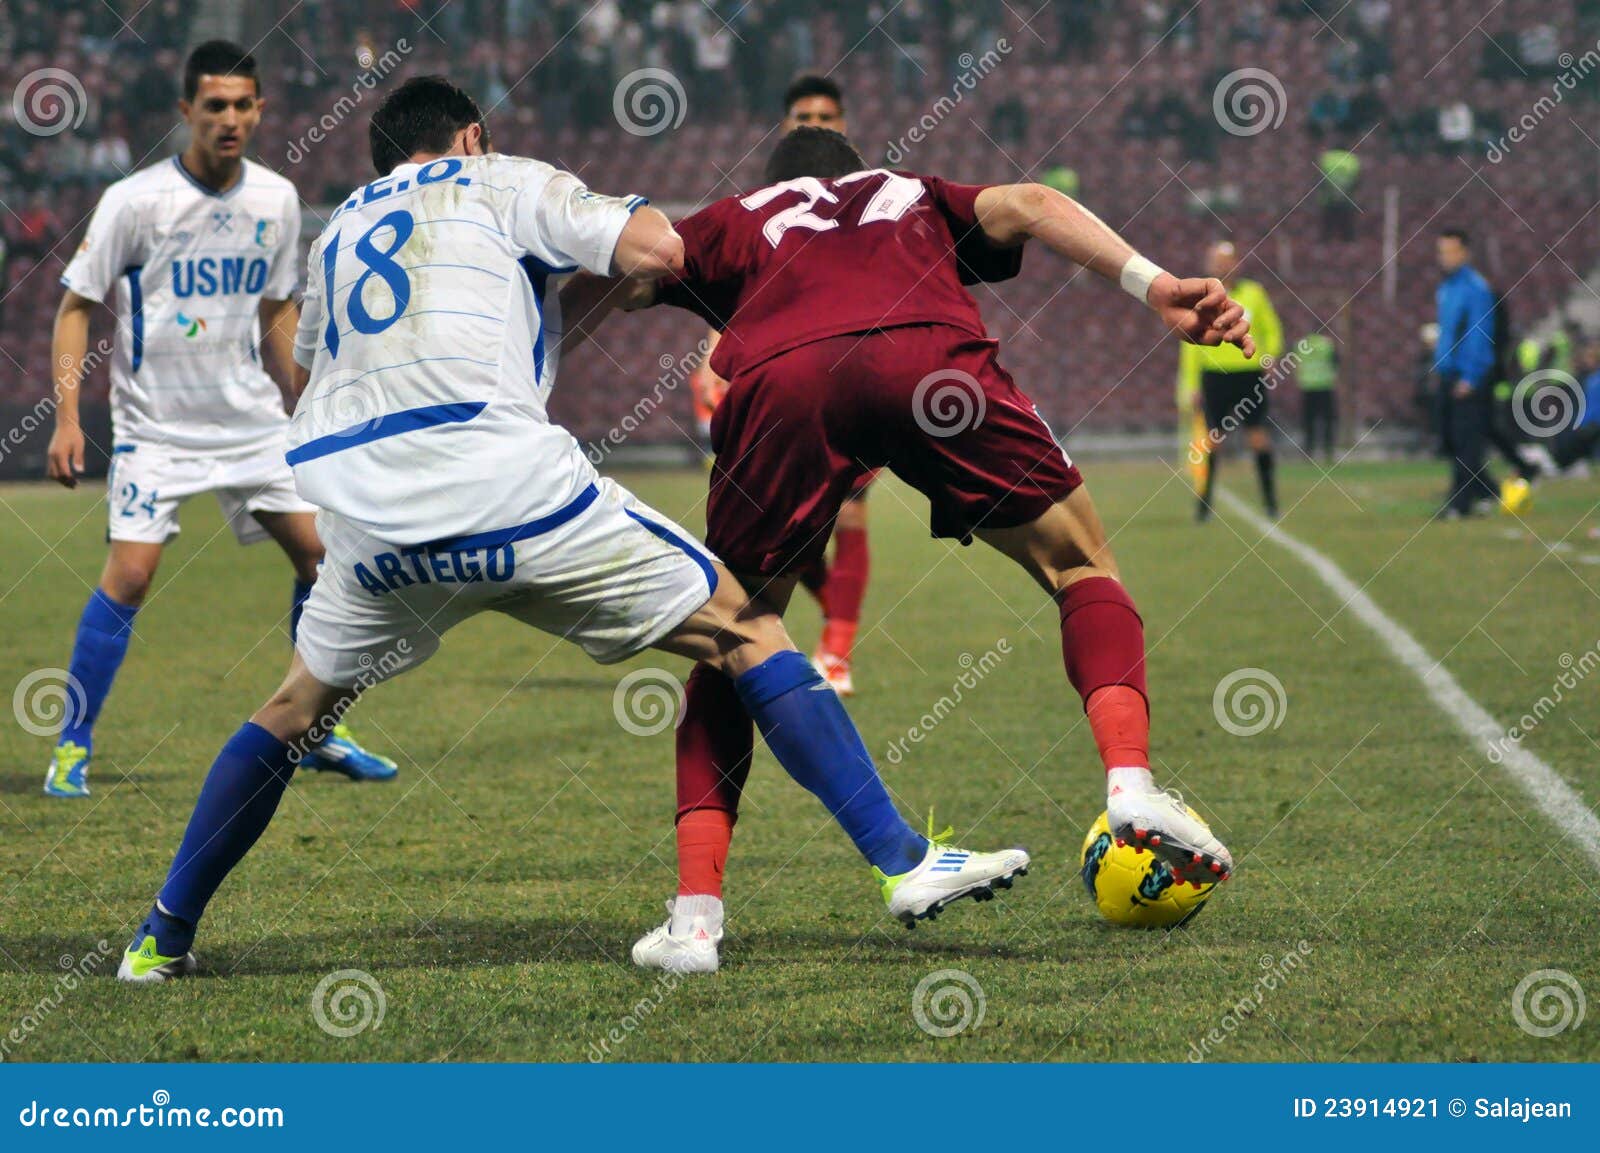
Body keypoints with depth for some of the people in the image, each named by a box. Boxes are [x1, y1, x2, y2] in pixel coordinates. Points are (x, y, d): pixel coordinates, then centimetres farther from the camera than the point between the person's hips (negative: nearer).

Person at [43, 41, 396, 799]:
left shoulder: (276, 200, 2)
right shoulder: (135, 201, -12)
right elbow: (76, 306, -7)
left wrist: (300, 410, 17)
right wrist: (66, 417, -15)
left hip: (252, 420, 5)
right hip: (156, 425, -5)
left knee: (322, 556, 1)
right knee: (129, 573, -17)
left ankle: (323, 734, 17)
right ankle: (72, 749, -5)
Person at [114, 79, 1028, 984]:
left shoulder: (340, 227, 29)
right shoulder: (502, 183, 14)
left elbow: (304, 372, 42)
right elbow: (658, 252, 0)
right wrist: (639, 217, 21)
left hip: (364, 526, 5)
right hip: (508, 488, -5)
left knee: (297, 709, 28)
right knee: (745, 630, 4)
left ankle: (161, 940, 27)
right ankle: (903, 860, -5)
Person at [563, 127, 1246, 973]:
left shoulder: (734, 223, 39)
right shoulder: (923, 200, 40)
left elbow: (599, 287, 27)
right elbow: (1026, 206, 21)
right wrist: (1155, 286, 10)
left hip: (778, 379, 0)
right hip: (929, 358, 0)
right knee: (1081, 566, 19)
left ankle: (695, 910, 5)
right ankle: (1130, 779, -6)